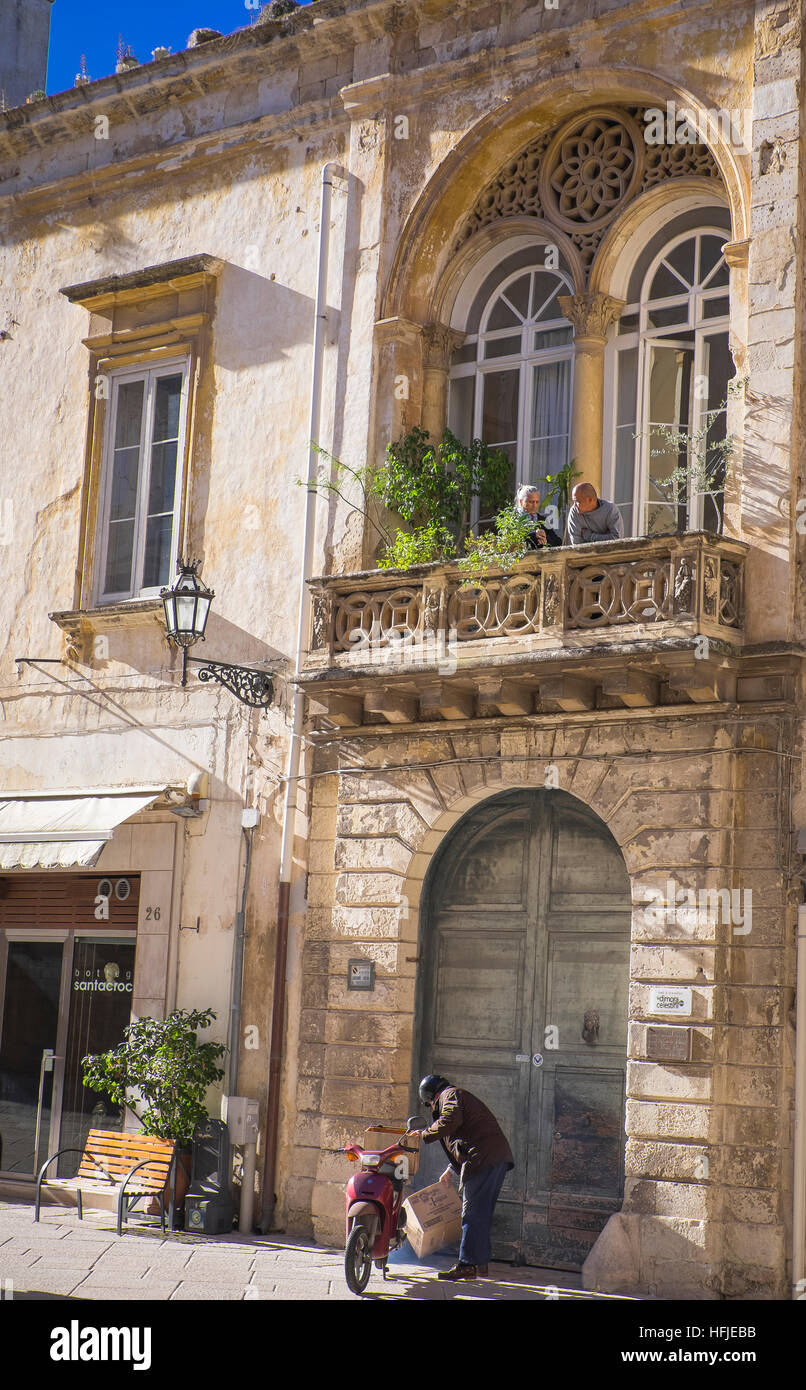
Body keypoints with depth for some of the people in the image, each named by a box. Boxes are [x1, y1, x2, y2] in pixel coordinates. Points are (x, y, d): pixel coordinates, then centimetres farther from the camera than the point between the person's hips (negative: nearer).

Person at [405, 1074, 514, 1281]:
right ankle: (480, 1262, 17)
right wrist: (451, 1170, 43)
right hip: (498, 1159, 10)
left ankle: (467, 1265, -9)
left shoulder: (450, 1095, 3)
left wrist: (424, 1134, -8)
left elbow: (451, 1120, -19)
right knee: (482, 1213, 14)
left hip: (484, 1159, -10)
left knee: (472, 1214, -9)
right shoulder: (462, 1097, 32)